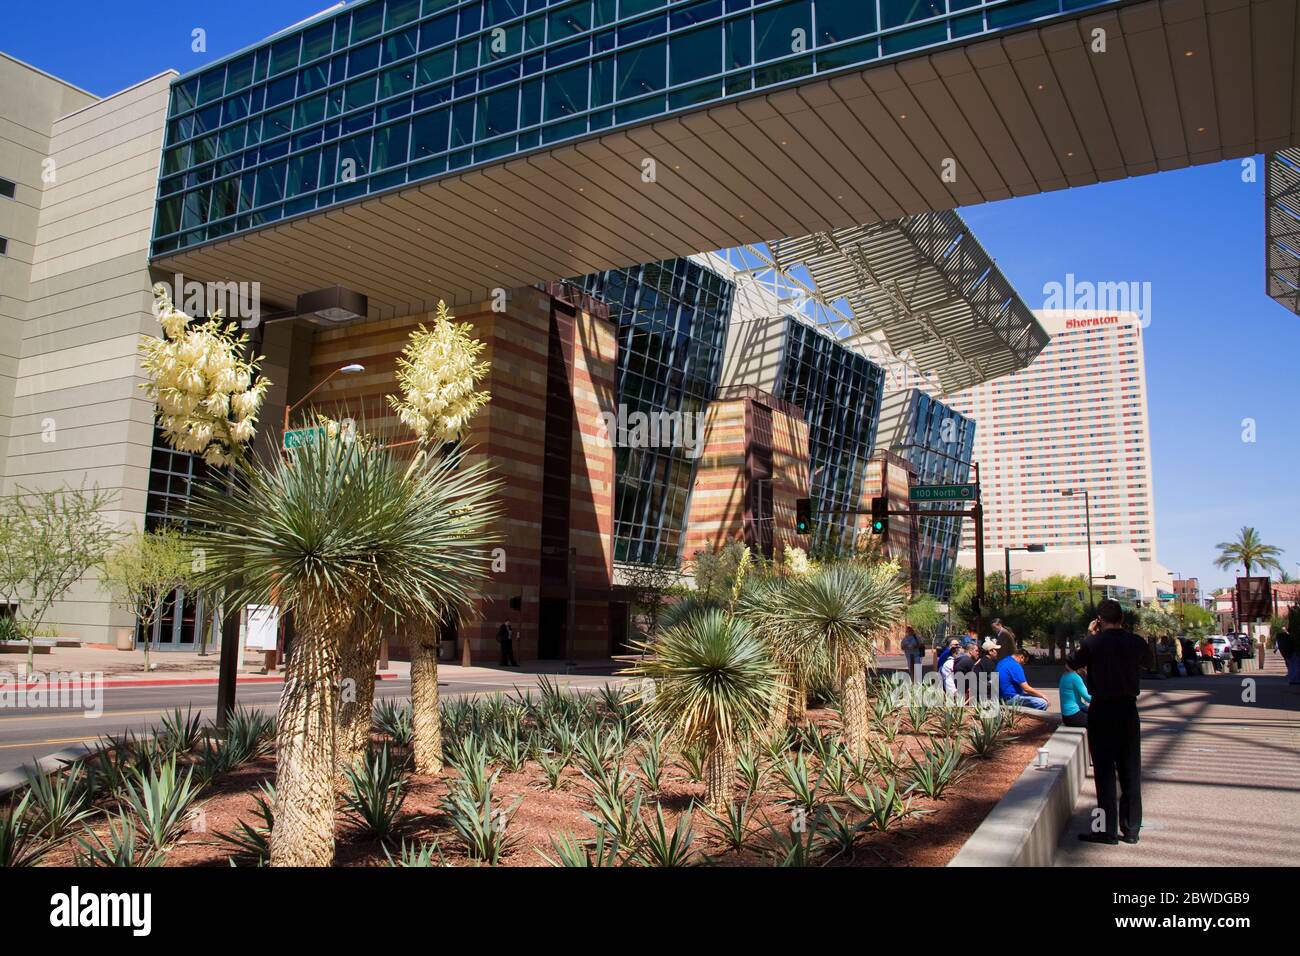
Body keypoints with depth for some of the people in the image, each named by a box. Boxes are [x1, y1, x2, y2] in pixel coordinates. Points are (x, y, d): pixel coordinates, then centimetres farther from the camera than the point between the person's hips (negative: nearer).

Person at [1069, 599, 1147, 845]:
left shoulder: (1092, 643, -12)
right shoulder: (1137, 643, -4)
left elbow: (1073, 664, 3)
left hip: (1101, 711, -3)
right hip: (1128, 709, 3)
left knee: (1105, 771, 3)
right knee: (1131, 770, 11)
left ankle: (1108, 831, 5)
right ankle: (1131, 829, 17)